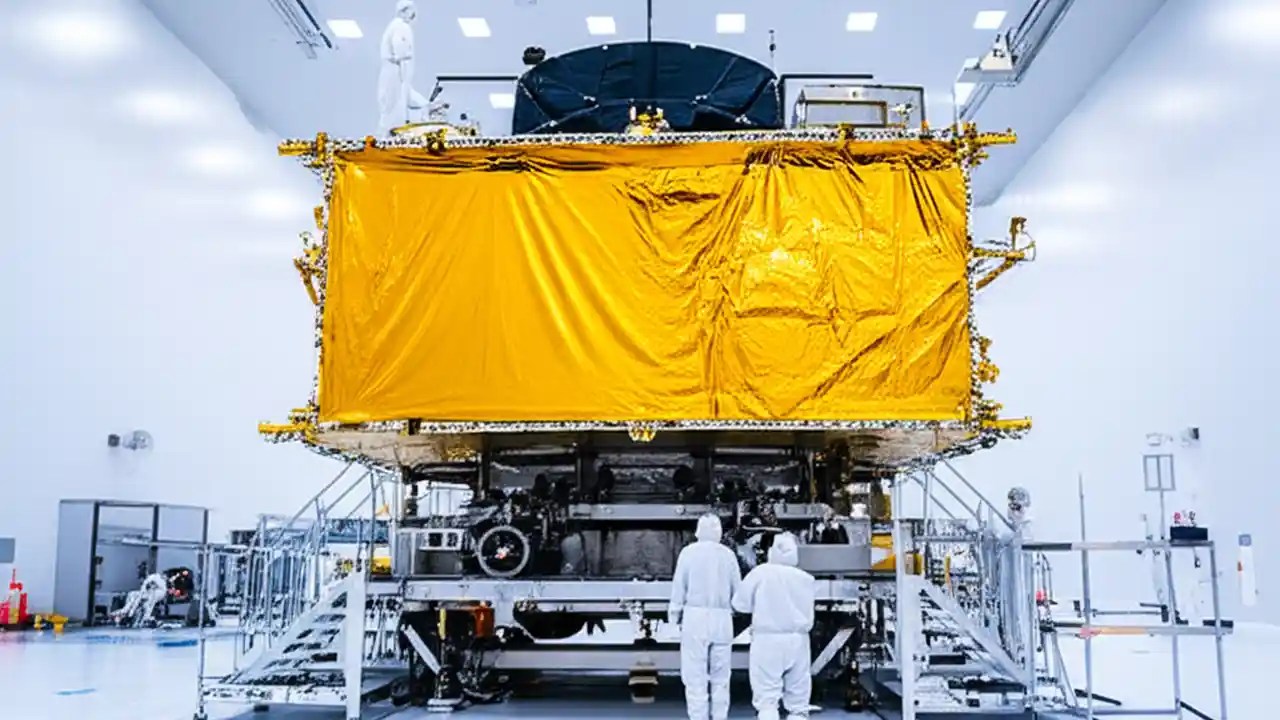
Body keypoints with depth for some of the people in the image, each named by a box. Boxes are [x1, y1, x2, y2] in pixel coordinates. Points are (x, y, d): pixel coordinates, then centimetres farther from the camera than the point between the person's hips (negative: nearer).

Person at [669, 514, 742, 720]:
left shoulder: (689, 552, -2)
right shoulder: (728, 554, 4)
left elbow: (679, 587, -1)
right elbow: (737, 590, 6)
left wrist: (674, 617, 7)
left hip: (696, 617, -2)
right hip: (722, 618, 3)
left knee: (696, 678, 1)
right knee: (720, 678, 11)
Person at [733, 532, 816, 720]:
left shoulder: (761, 573, -5)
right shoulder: (806, 578, 7)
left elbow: (740, 603, 1)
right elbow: (809, 616, 13)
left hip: (768, 639, -3)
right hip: (797, 640, 4)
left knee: (767, 699, -3)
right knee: (798, 701, 10)